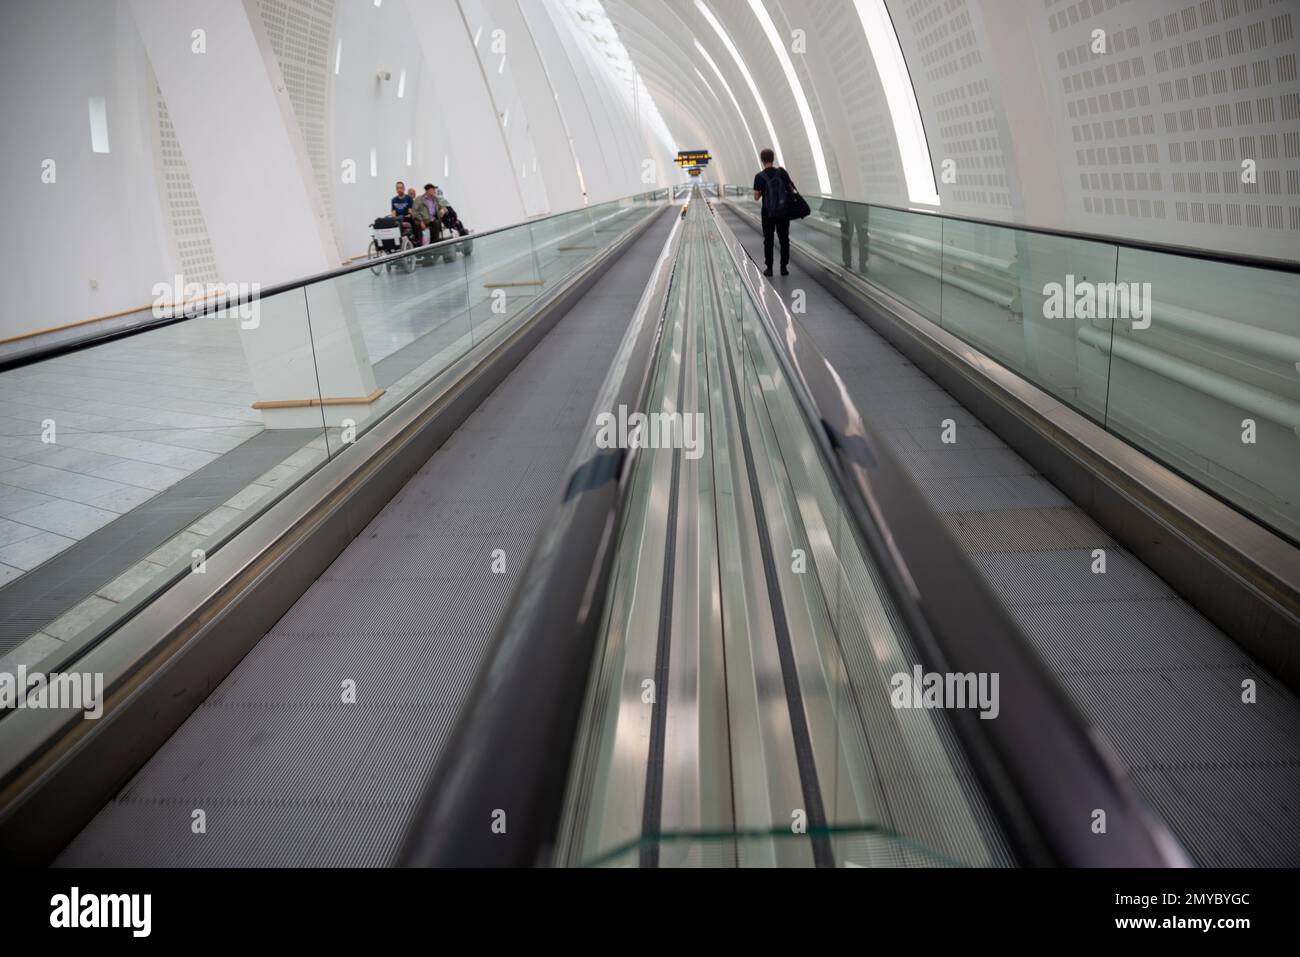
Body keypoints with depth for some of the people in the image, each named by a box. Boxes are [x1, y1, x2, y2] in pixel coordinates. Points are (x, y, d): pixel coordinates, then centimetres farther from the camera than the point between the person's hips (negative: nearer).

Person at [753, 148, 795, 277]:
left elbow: (756, 197, -6)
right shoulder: (781, 172, -3)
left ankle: (769, 268, 7)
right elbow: (791, 189, 0)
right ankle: (784, 267, 8)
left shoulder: (760, 177, -9)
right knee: (784, 240, 8)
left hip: (768, 213, -2)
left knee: (768, 240, 7)